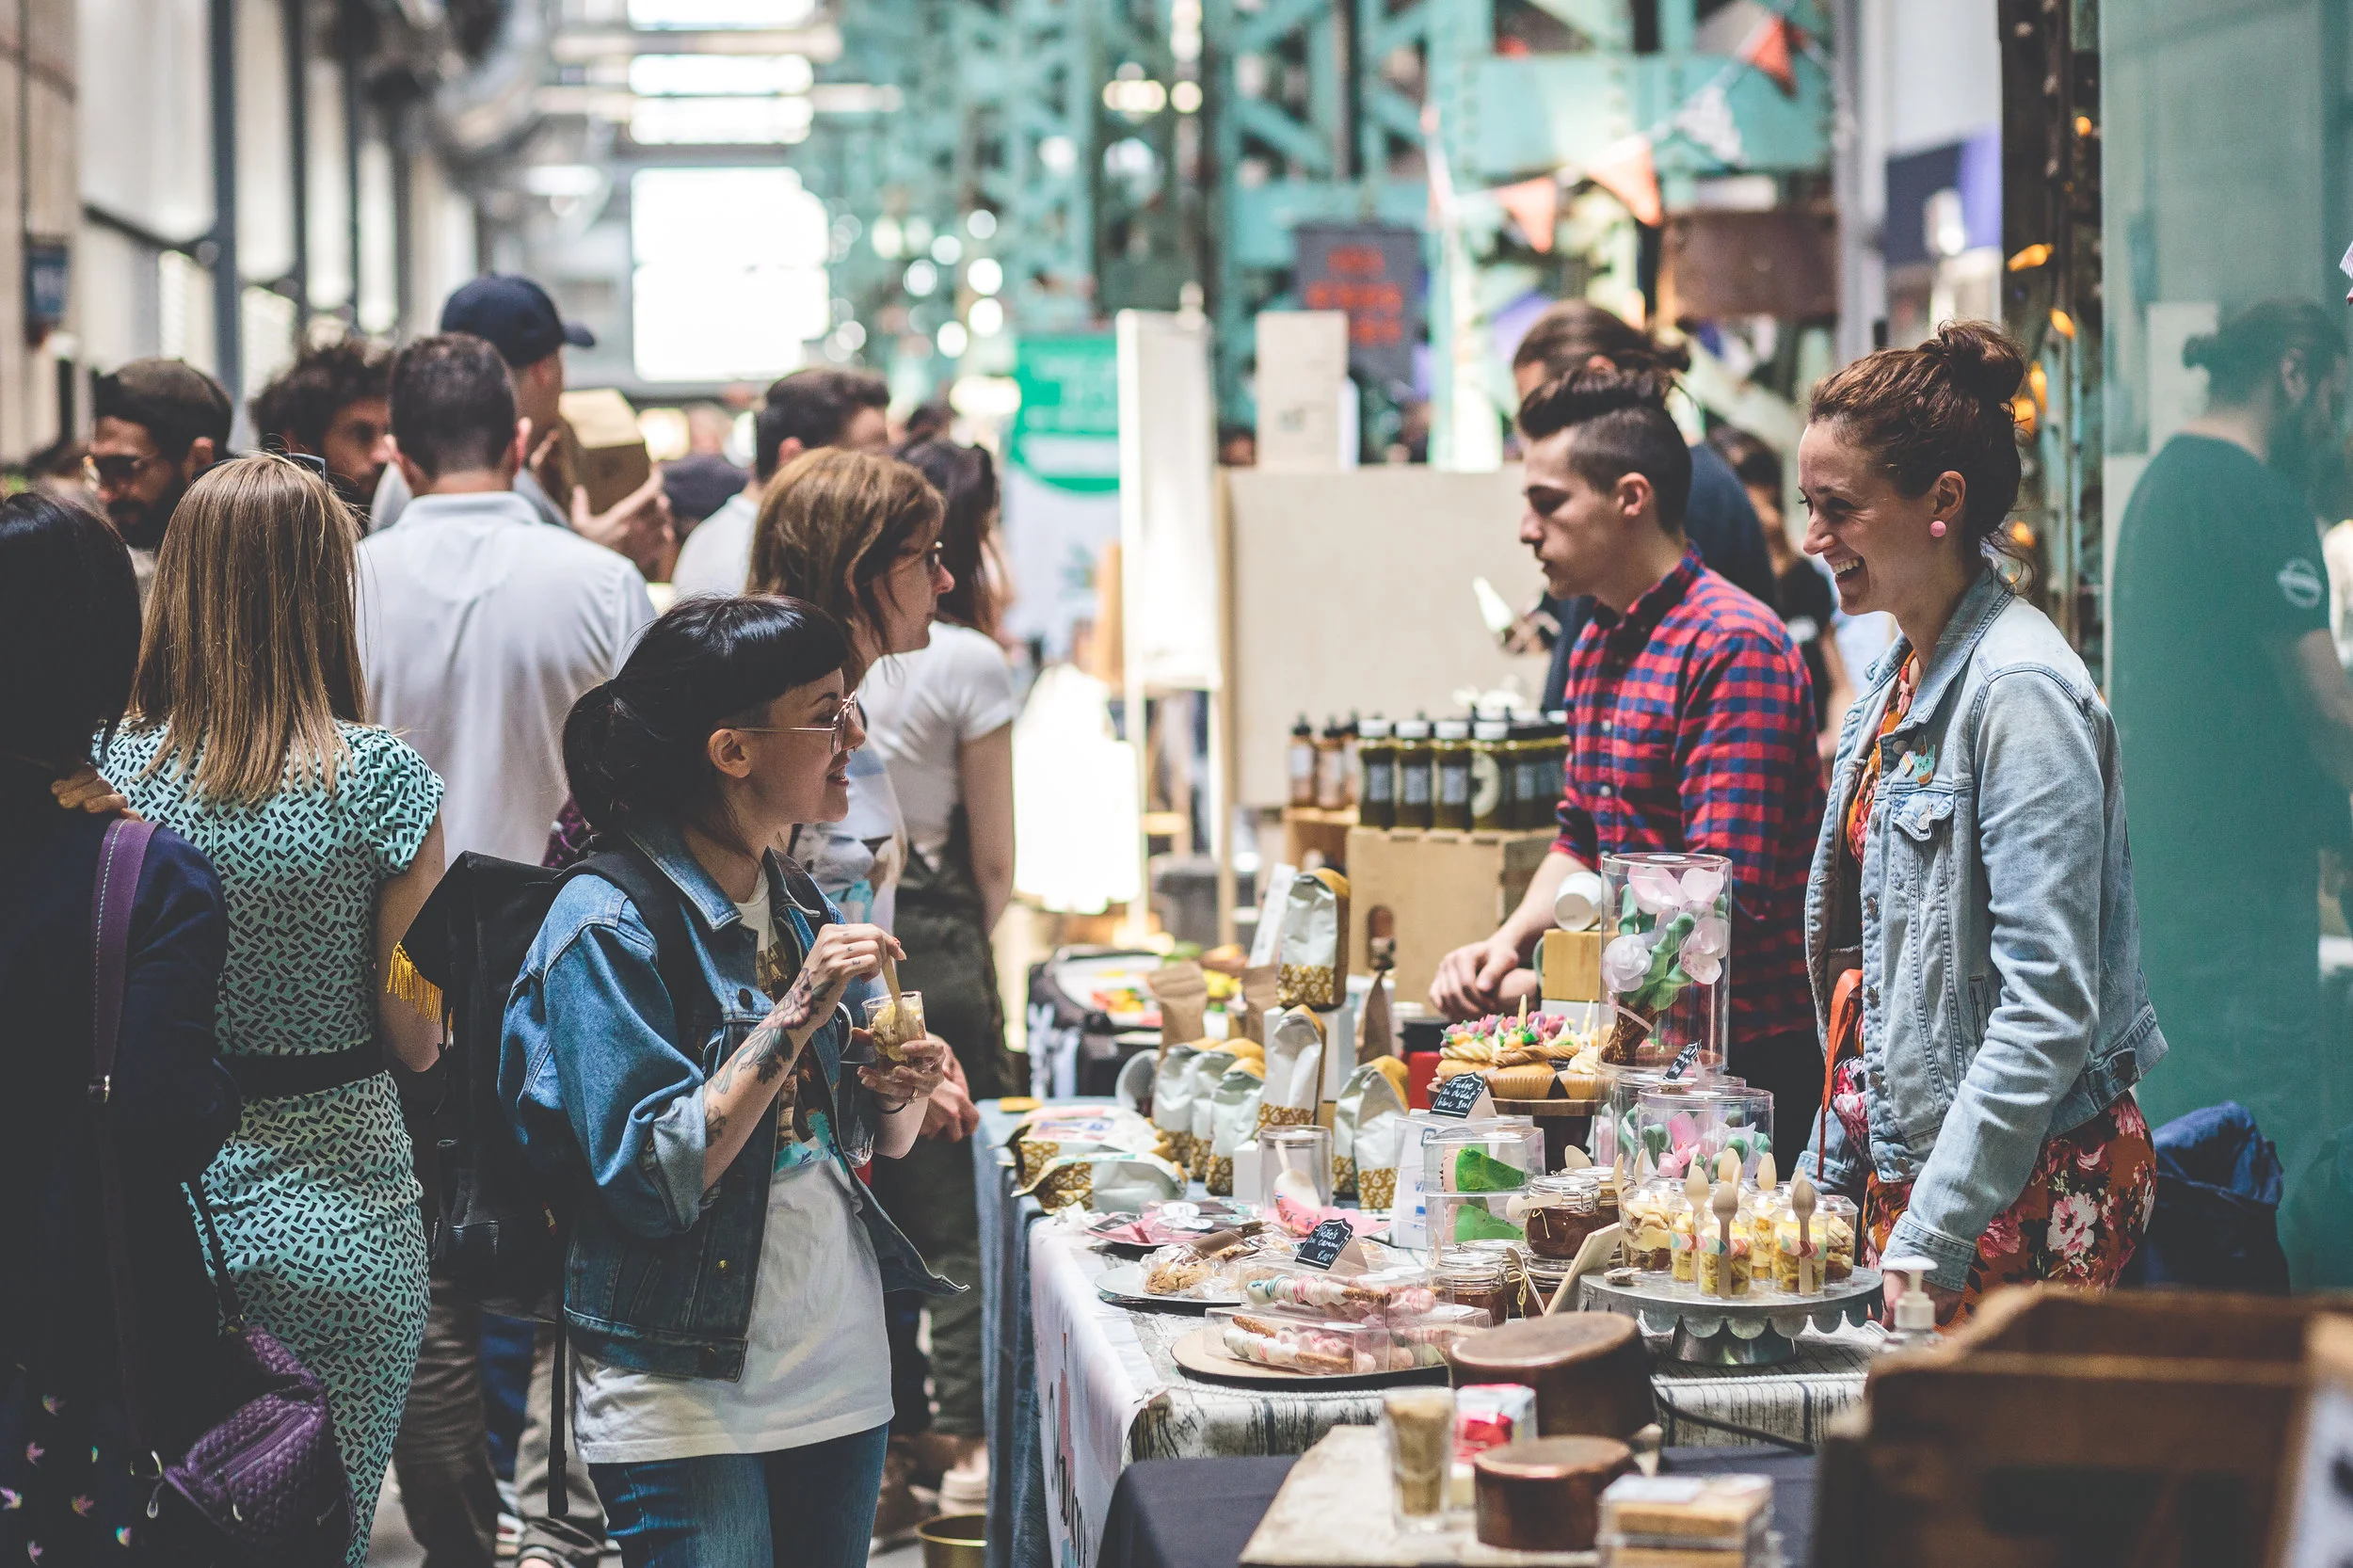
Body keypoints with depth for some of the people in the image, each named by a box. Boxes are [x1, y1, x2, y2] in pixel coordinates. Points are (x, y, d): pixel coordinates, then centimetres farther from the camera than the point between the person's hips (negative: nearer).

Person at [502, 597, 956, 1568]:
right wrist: (795, 1019, -24)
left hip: (844, 1375, 7)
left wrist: (902, 1097, -5)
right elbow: (654, 1183, -21)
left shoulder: (800, 906, 8)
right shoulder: (607, 924, -13)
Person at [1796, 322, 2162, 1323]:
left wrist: (1930, 1239, -21)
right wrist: (1829, 1183, 15)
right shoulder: (1899, 680, 12)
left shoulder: (2021, 692, -16)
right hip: (1900, 1162, 8)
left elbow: (2048, 1010, -21)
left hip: (2023, 1190, -8)